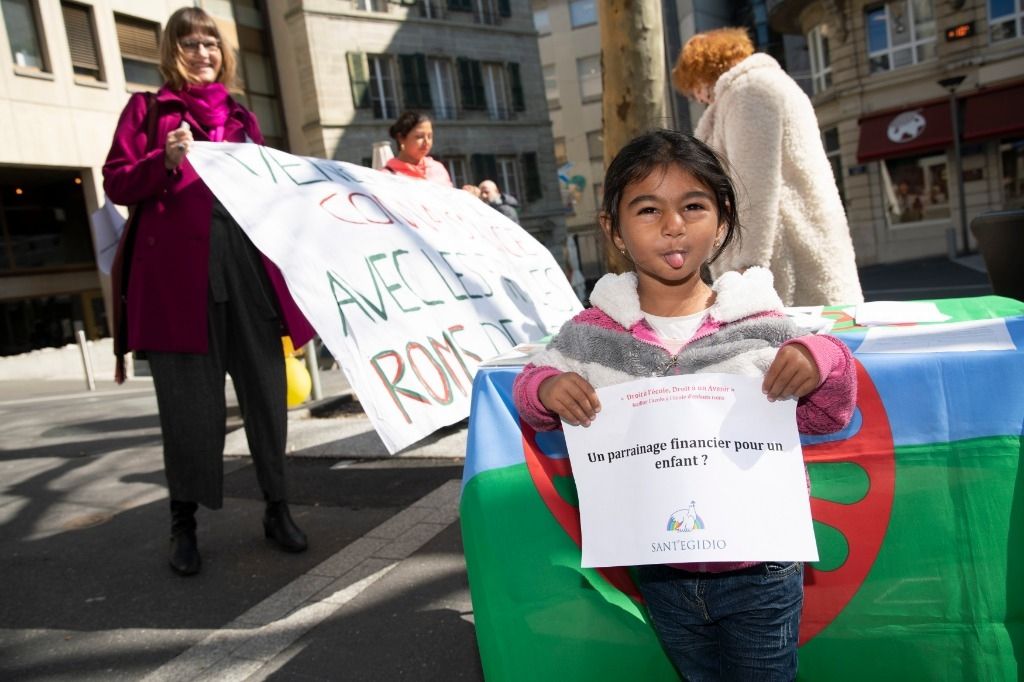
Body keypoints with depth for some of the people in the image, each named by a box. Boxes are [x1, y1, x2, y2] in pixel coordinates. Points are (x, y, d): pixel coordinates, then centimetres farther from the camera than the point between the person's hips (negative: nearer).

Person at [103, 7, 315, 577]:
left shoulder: (241, 118, 22)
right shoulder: (147, 110, 12)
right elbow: (116, 183, 4)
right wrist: (165, 160, -12)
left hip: (248, 265, 3)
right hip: (178, 271, -3)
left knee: (266, 390, 3)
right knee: (189, 399, -1)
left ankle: (278, 508, 16)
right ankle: (184, 524, 15)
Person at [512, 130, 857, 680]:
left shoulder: (761, 325, -11)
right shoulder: (591, 334, -8)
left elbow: (820, 418, -3)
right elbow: (532, 380, 4)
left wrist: (824, 361, -24)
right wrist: (547, 389, -18)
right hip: (661, 573, 2)